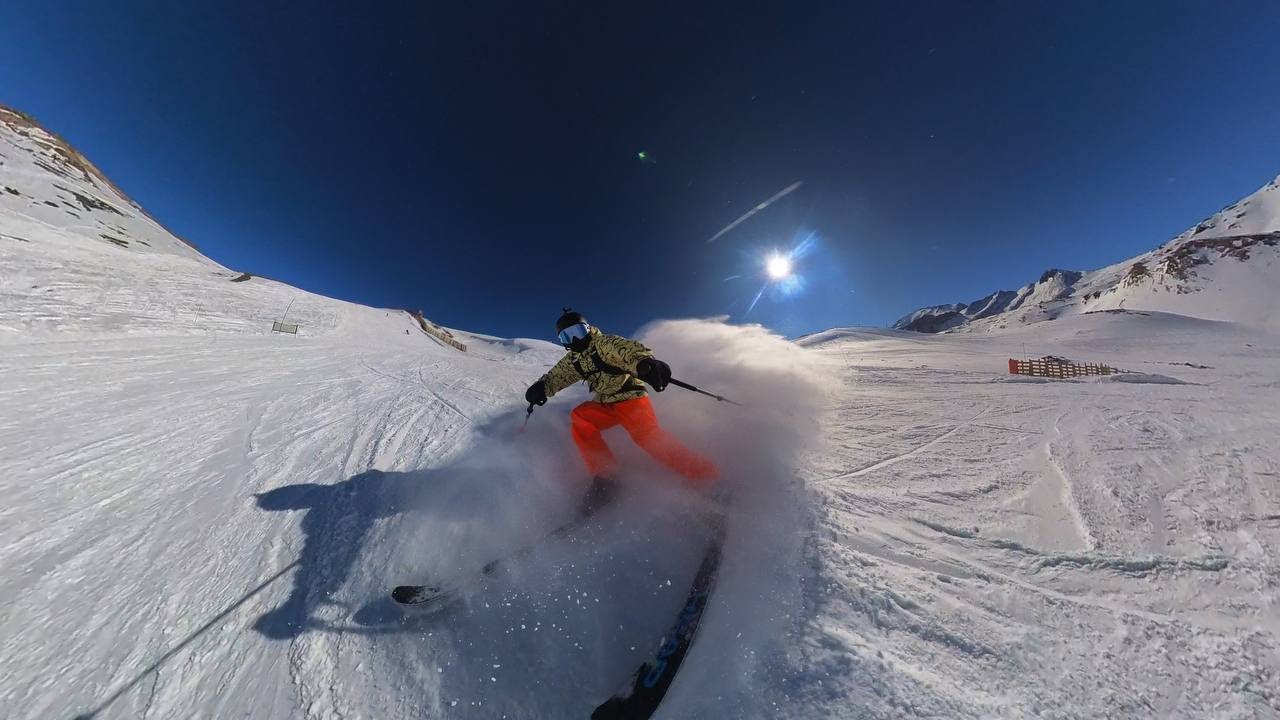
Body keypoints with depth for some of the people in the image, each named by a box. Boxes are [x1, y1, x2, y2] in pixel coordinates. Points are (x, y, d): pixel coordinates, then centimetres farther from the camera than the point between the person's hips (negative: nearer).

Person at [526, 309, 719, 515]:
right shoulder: (573, 359, 12)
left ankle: (708, 477, -22)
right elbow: (556, 376, 14)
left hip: (631, 397, -6)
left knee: (647, 435, -28)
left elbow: (629, 349, -29)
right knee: (579, 417, -17)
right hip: (606, 405, 7)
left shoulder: (604, 343, -11)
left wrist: (646, 363, -52)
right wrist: (541, 387, -10)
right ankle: (603, 478, -15)